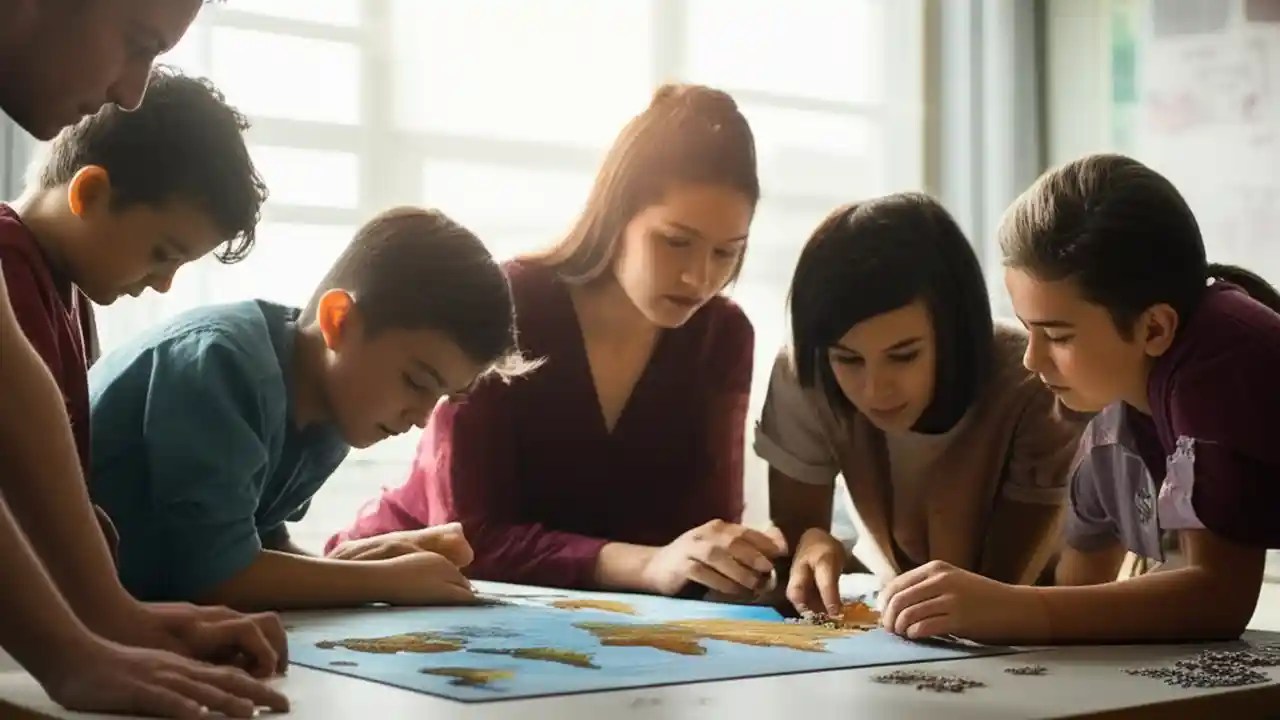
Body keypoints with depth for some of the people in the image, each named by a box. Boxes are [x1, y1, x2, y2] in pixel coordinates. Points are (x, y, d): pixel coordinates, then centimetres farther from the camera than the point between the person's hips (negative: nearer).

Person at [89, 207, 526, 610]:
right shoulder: (220, 362, -23)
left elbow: (258, 546, 5)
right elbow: (215, 574, -26)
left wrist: (393, 563, -10)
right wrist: (390, 580, -18)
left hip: (154, 611, 6)